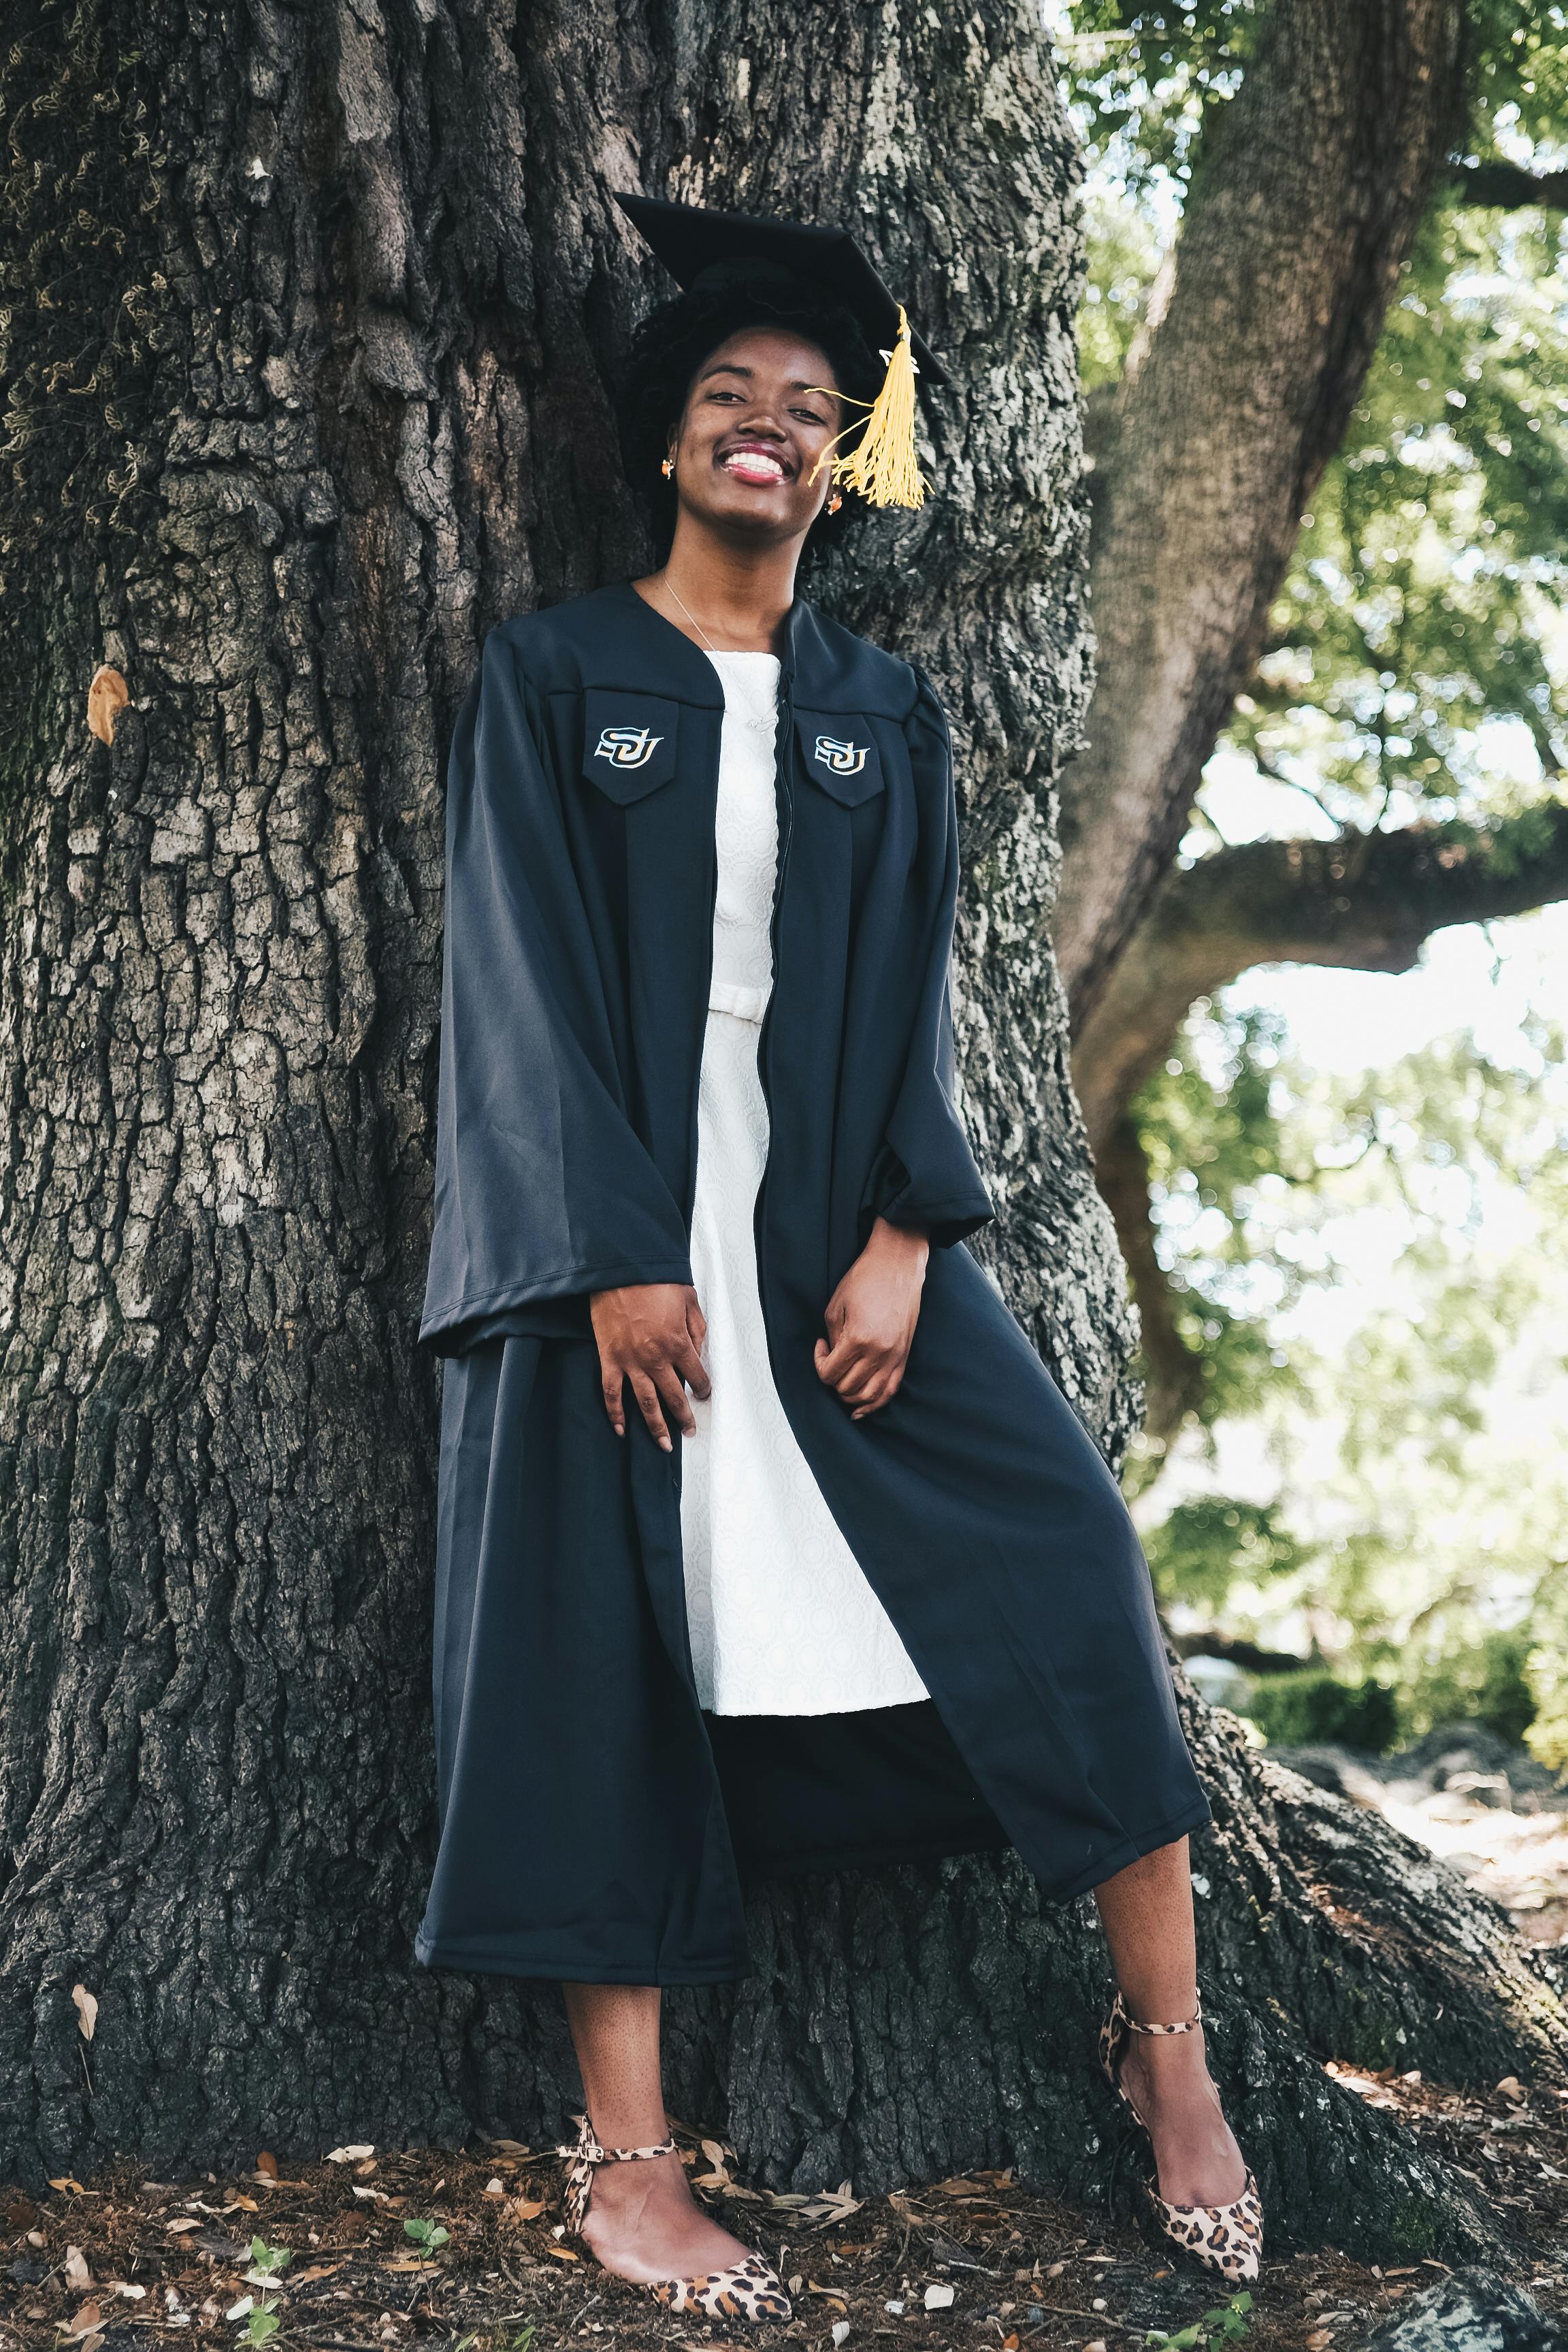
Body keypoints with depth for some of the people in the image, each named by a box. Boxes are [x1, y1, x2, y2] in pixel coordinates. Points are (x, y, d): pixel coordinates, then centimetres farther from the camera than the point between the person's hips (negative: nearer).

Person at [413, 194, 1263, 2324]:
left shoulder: (881, 709, 13)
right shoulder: (553, 678, 4)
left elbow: (914, 988, 6)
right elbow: (524, 975, -4)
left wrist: (904, 1243, -9)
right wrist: (615, 1255, -14)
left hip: (837, 1222, 2)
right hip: (613, 1232, -2)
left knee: (1059, 1549, -12)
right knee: (610, 1640, -5)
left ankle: (1166, 2042, -3)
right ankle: (624, 2153, 0)